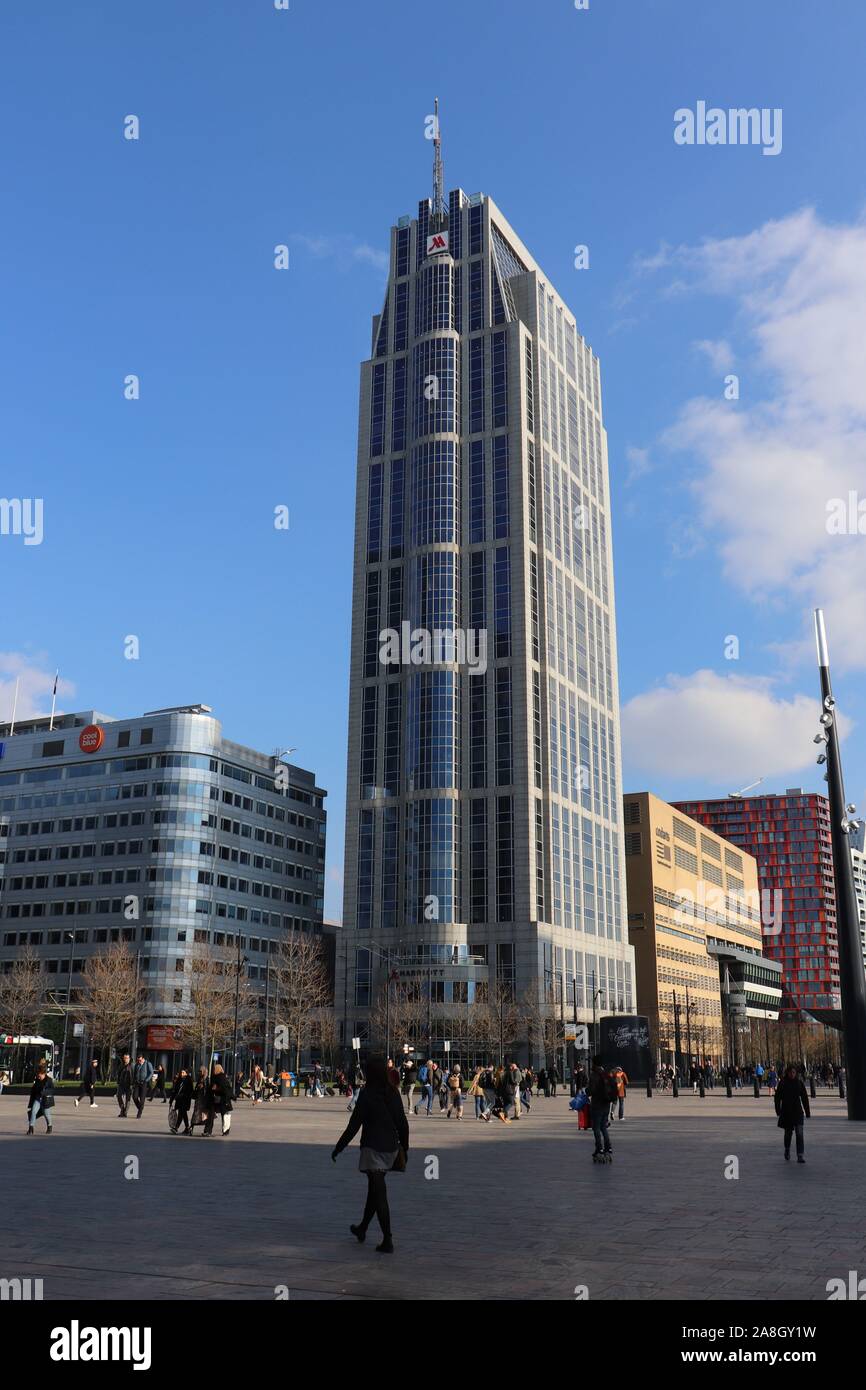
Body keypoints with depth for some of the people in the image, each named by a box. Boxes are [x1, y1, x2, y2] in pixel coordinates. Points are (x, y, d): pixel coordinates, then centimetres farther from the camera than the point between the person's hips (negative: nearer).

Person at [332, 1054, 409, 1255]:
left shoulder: (367, 1095, -14)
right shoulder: (393, 1093, 1)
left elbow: (354, 1125, -13)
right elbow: (403, 1123, 5)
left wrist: (338, 1148, -4)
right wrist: (405, 1147, 16)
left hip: (373, 1148, -6)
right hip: (391, 1147, 6)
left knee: (379, 1193, -2)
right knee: (374, 1188, 21)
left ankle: (388, 1241, -4)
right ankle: (362, 1229, 36)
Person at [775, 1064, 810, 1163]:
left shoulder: (799, 1082, 0)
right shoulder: (783, 1083, -3)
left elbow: (804, 1098, 5)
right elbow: (777, 1098, 1)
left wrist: (807, 1112, 5)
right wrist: (778, 1110, -6)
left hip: (798, 1111, 0)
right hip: (786, 1112, 0)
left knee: (799, 1133, -12)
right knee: (788, 1132, 13)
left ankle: (800, 1156, -13)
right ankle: (787, 1149, 39)